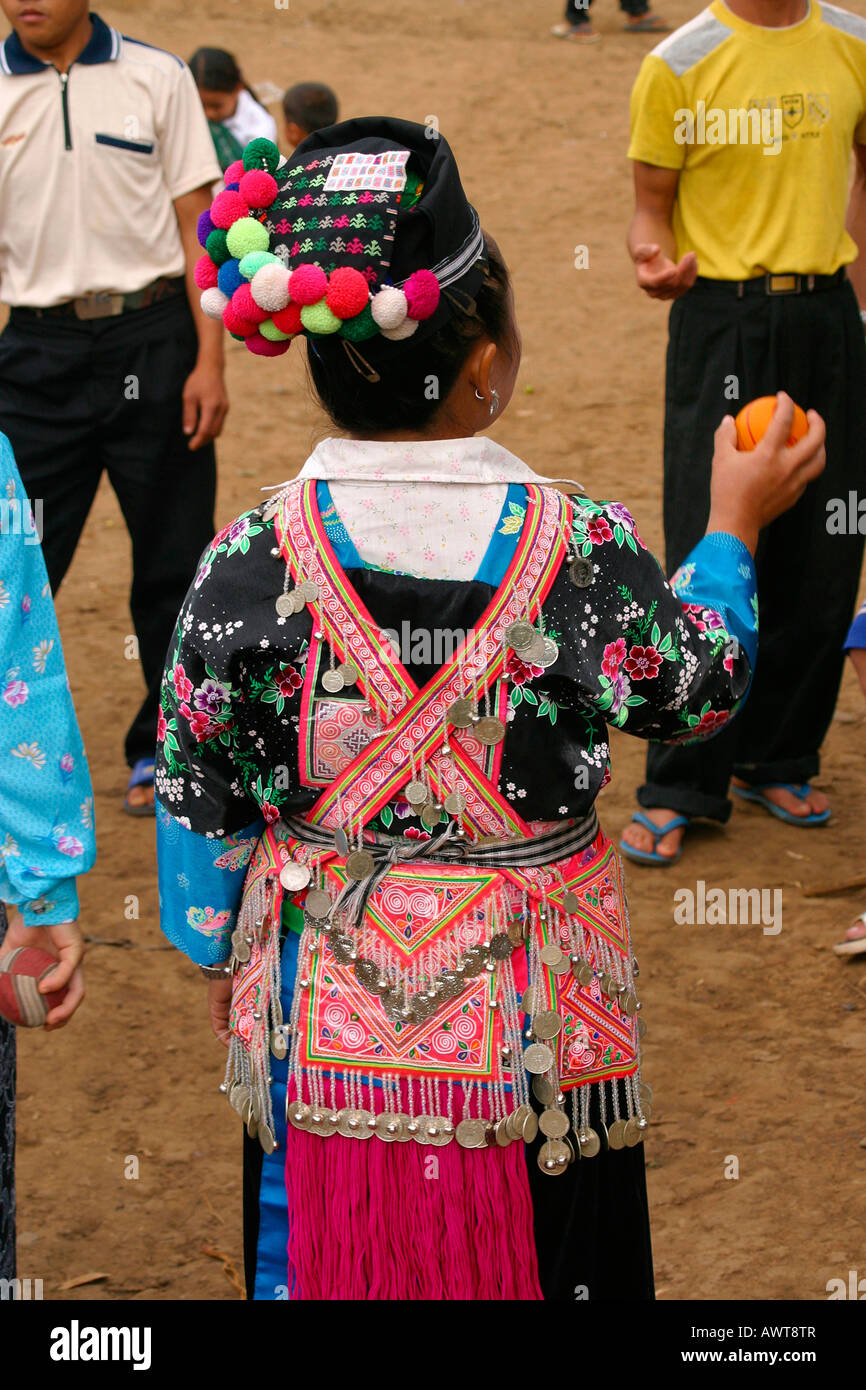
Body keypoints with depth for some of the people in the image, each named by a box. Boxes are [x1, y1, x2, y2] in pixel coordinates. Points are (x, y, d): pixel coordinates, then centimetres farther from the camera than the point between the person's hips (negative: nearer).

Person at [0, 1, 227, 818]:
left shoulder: (155, 78, 2)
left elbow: (196, 223, 2)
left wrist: (209, 361, -5)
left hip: (151, 339, 0)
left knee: (172, 560, 6)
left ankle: (162, 751, 21)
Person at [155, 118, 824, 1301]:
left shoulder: (251, 561, -15)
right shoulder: (583, 552, -19)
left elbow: (200, 794, -4)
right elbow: (700, 691, 1)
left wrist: (217, 948, 14)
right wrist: (733, 530, 16)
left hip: (325, 1015, 1)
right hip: (529, 1019, -1)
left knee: (325, 1256, 19)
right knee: (529, 1252, 19)